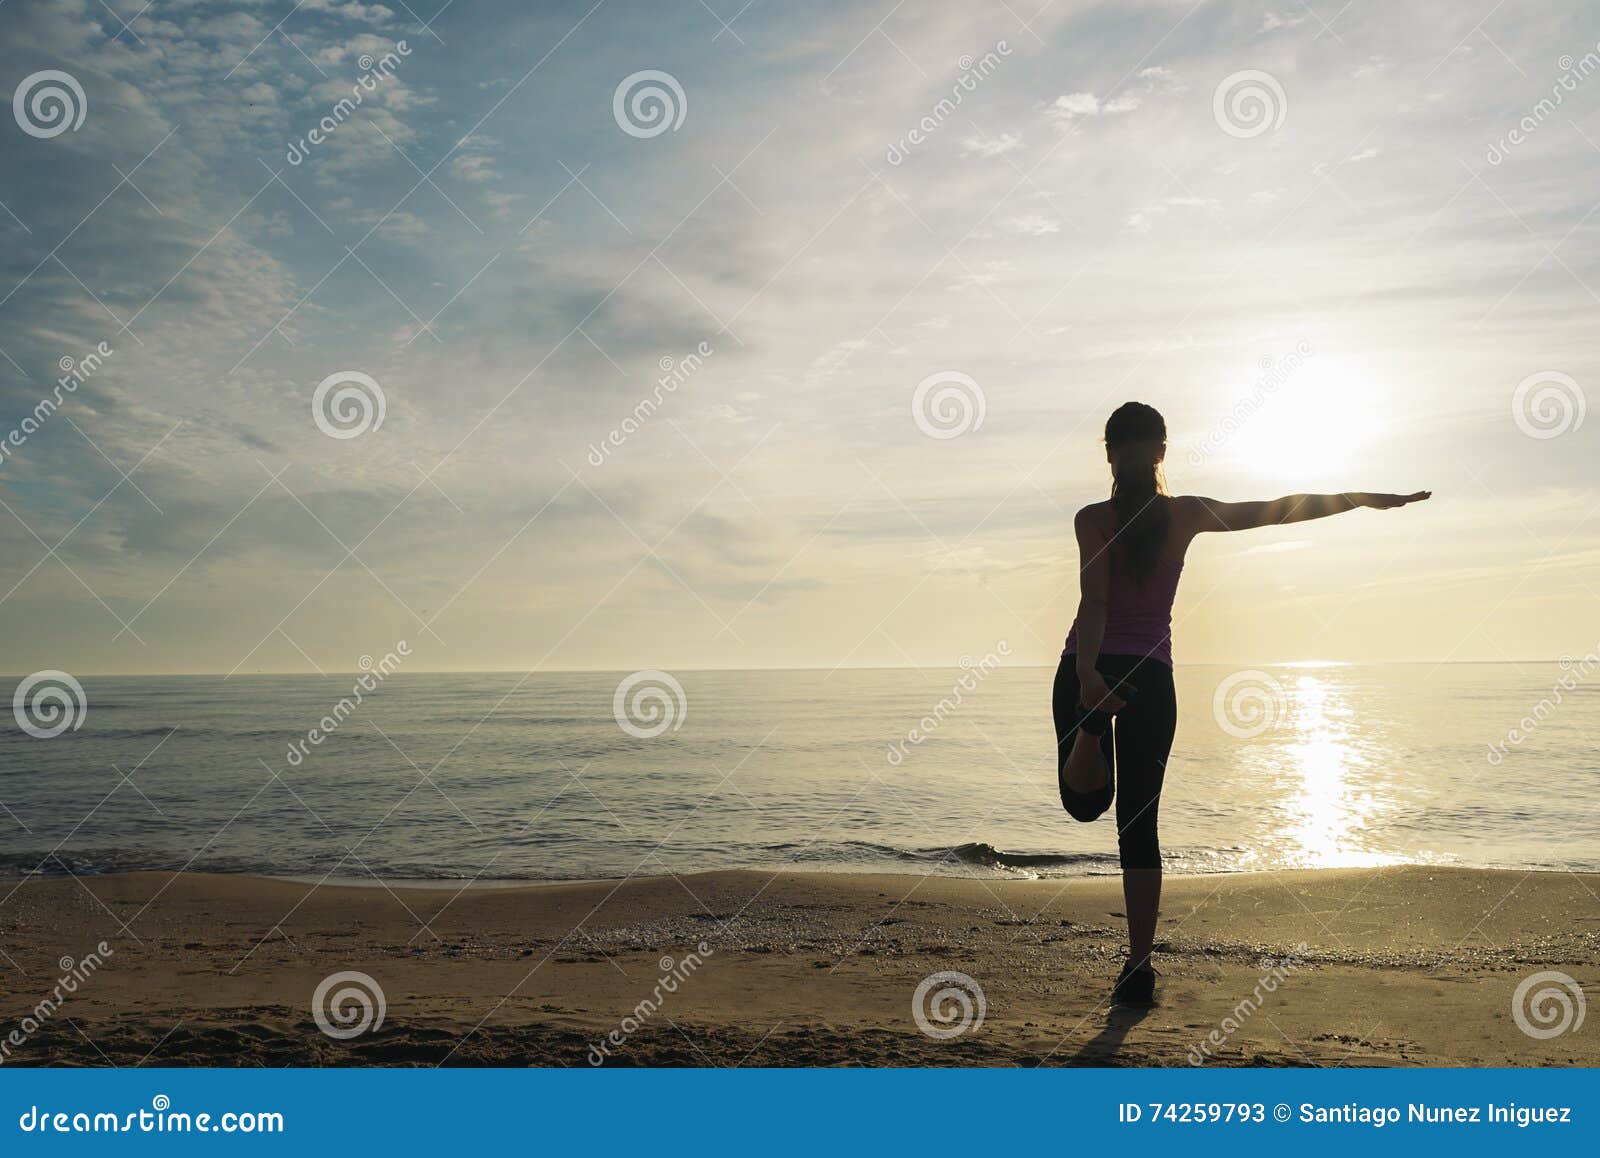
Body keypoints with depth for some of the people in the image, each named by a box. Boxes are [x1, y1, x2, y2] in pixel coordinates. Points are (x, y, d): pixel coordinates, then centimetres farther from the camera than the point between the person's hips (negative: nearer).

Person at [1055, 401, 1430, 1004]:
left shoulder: (1093, 519, -6)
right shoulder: (1184, 515, 0)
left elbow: (1094, 600, -21)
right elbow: (1280, 510, 4)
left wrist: (1088, 672, -31)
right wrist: (1365, 498, 14)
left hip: (1088, 671, -1)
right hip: (1152, 678, 2)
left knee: (1085, 803, 12)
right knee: (1139, 826, 8)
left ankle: (1091, 729, -23)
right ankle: (1138, 967, 5)